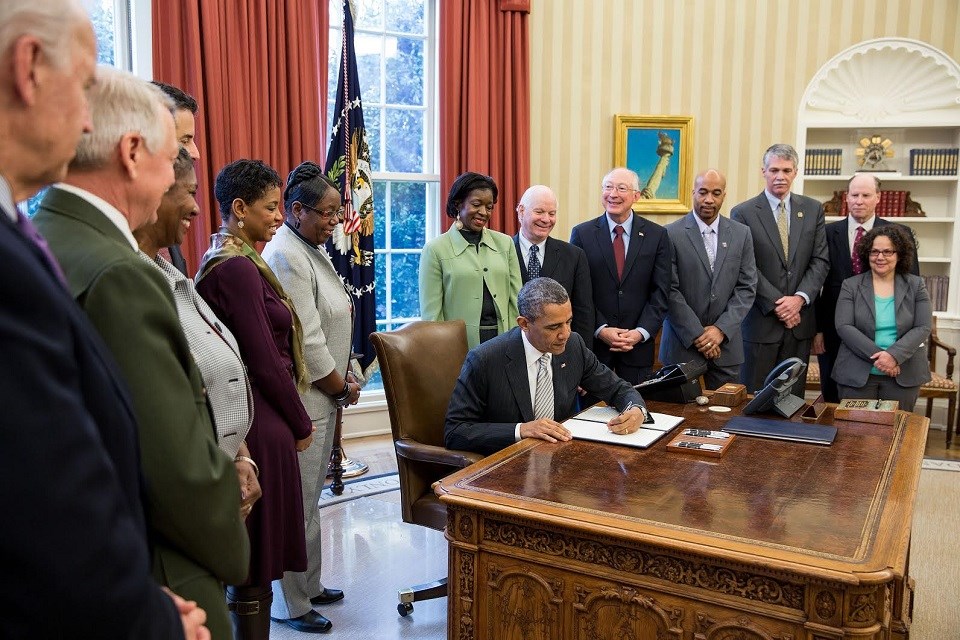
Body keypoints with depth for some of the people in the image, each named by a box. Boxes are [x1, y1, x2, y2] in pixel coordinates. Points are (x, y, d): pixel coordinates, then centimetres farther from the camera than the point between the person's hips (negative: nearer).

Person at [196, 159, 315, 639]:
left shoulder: (225, 261, 11)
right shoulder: (238, 268, -18)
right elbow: (266, 363, -18)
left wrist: (294, 420, 9)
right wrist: (301, 426, -6)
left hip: (253, 416, 10)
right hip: (262, 424, -10)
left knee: (250, 556, 19)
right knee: (258, 561, 4)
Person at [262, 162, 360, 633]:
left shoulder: (312, 248, 12)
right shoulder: (286, 256, -18)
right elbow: (306, 341, -21)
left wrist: (345, 376, 9)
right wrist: (341, 387, -9)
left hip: (325, 392, 10)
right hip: (302, 398, -10)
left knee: (309, 496, 19)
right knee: (299, 502, 2)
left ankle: (308, 584, 34)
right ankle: (291, 603, 18)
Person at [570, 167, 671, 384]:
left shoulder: (657, 235, 3)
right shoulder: (582, 234, 0)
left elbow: (660, 293, 1)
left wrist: (640, 332, -10)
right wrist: (601, 330, -11)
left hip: (638, 344, 1)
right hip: (593, 342, -1)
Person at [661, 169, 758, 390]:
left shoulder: (741, 234, 7)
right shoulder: (671, 234, -4)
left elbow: (747, 288, 4)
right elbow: (670, 290, -8)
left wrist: (721, 329, -7)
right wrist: (697, 334, -11)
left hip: (726, 342, 3)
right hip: (682, 344, -3)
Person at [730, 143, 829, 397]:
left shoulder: (813, 209, 9)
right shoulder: (743, 213, -2)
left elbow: (820, 260, 4)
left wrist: (800, 298, -11)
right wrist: (777, 304, -13)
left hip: (800, 320, 3)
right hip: (760, 320, -3)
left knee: (794, 397, 9)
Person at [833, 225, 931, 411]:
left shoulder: (916, 285, 6)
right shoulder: (851, 285, 2)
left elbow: (923, 328, -2)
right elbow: (843, 327, -8)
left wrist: (894, 355, -18)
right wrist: (878, 356, -17)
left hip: (903, 374, 1)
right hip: (857, 374, -1)